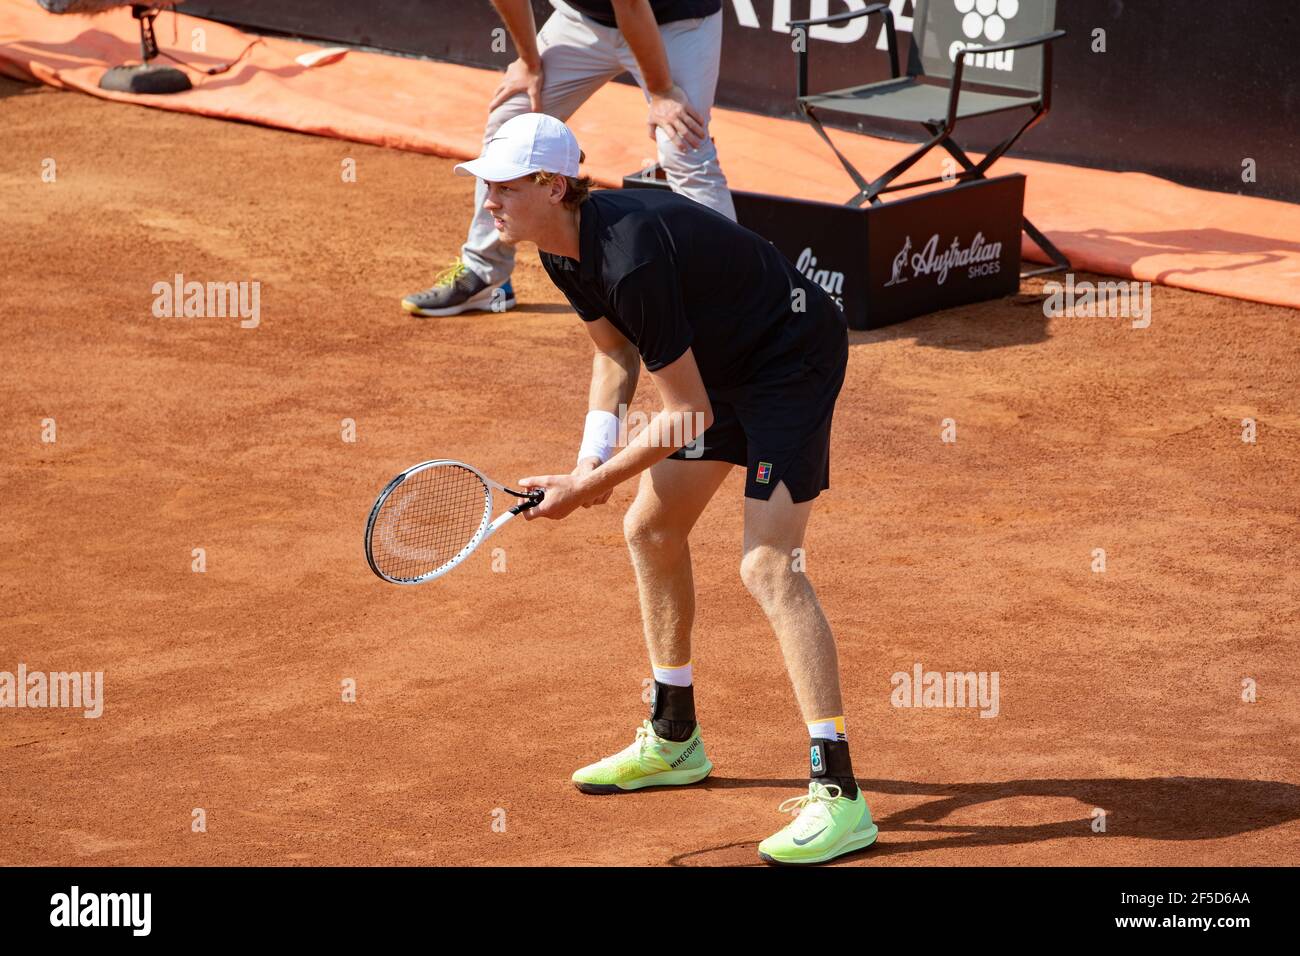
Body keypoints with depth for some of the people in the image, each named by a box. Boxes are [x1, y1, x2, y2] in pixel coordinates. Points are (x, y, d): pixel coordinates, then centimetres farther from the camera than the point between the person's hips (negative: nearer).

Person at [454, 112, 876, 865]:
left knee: (769, 565, -20)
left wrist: (585, 488, -21)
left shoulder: (633, 259, -33)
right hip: (724, 364, 10)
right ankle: (675, 742, 34)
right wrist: (595, 451, -5)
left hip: (795, 357, -10)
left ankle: (839, 796, -21)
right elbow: (617, 351, 11)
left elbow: (688, 415, -27)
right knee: (652, 530, 17)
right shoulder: (563, 247, -5)